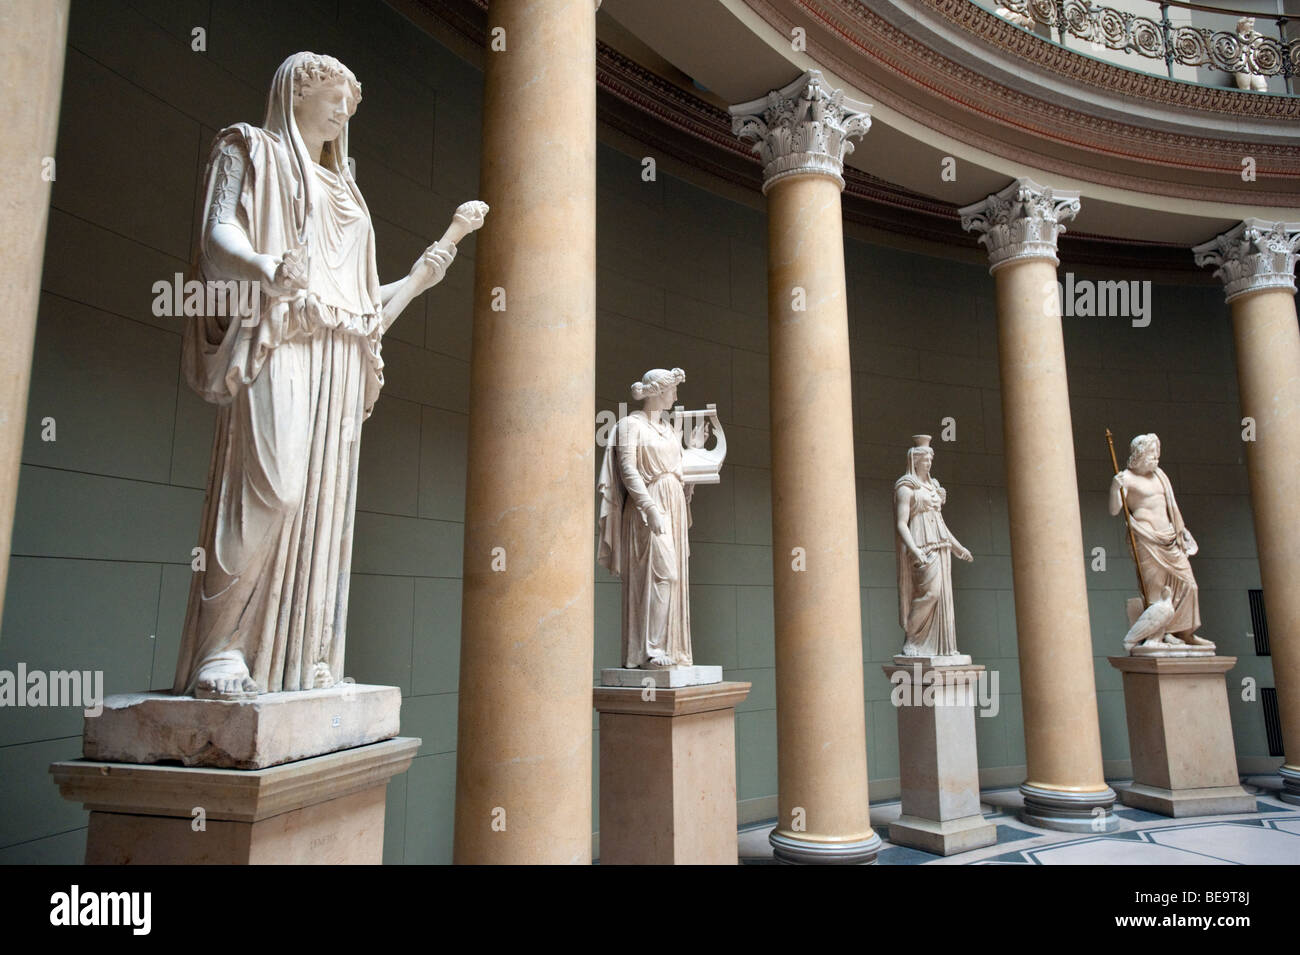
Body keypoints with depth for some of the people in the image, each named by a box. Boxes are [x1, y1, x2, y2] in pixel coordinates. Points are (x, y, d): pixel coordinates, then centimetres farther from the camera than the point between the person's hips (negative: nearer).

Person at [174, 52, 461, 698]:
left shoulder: (340, 188, 31)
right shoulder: (253, 150, 15)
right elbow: (218, 232, -4)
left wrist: (415, 280, 21)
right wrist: (265, 269, -24)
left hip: (337, 353, 6)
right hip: (276, 340, -6)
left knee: (323, 497, -3)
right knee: (272, 483, -22)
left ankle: (300, 653, -2)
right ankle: (220, 644, -15)